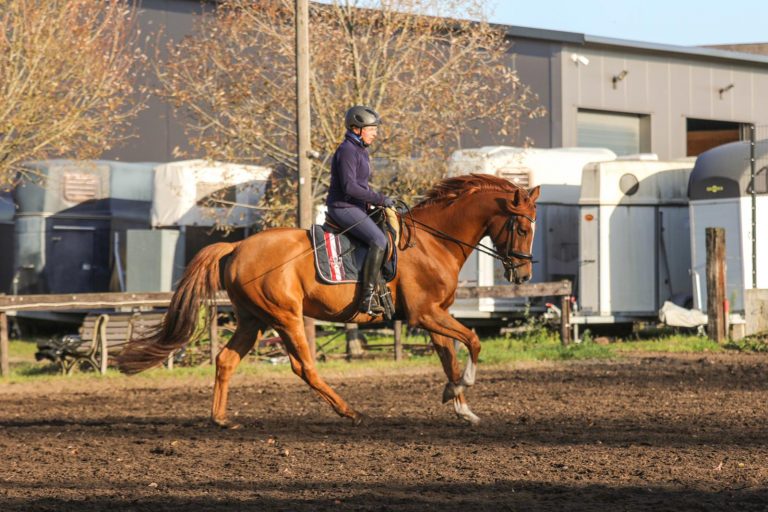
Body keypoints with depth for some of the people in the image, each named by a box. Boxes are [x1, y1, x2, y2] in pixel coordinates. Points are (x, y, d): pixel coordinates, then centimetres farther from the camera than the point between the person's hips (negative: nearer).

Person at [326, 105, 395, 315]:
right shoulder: (347, 151, -15)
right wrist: (380, 199, -19)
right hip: (343, 208, -11)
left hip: (355, 208, 11)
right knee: (379, 241, -25)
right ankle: (368, 298, -28)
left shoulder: (360, 151, 18)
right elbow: (349, 187, -23)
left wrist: (379, 200, 11)